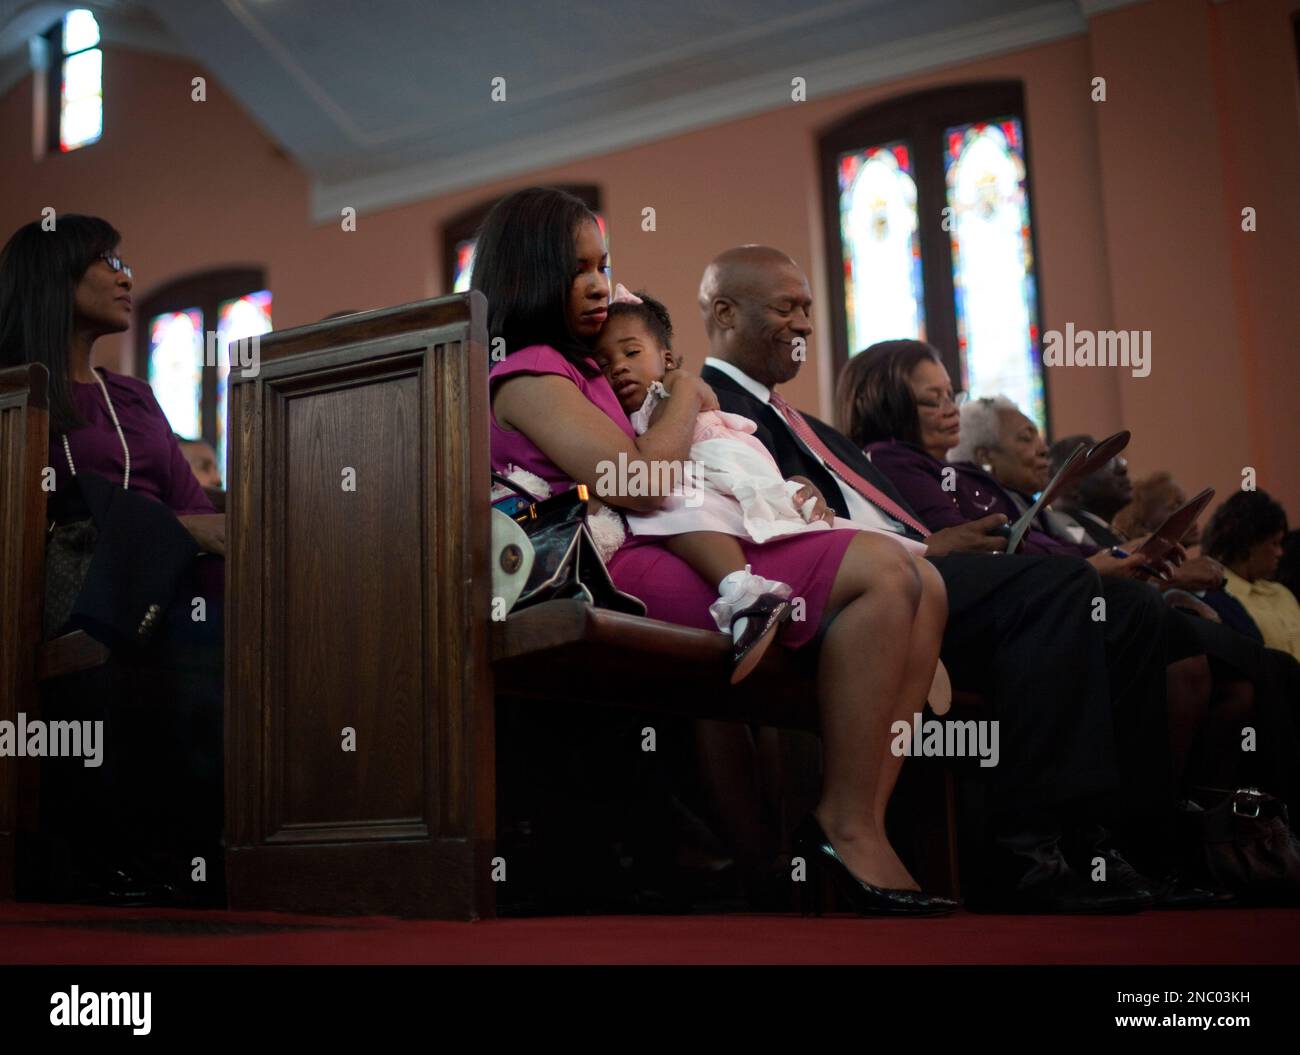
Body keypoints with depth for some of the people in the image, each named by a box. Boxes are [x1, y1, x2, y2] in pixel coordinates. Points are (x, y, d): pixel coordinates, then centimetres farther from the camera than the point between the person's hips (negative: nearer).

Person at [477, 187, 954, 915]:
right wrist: (688, 394, 4)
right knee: (882, 570, -21)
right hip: (629, 569, -10)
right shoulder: (526, 375, -1)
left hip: (670, 551, 10)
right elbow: (642, 483, -14)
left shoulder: (577, 371, 29)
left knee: (925, 587, -2)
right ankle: (844, 824, -15)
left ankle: (866, 822, -13)